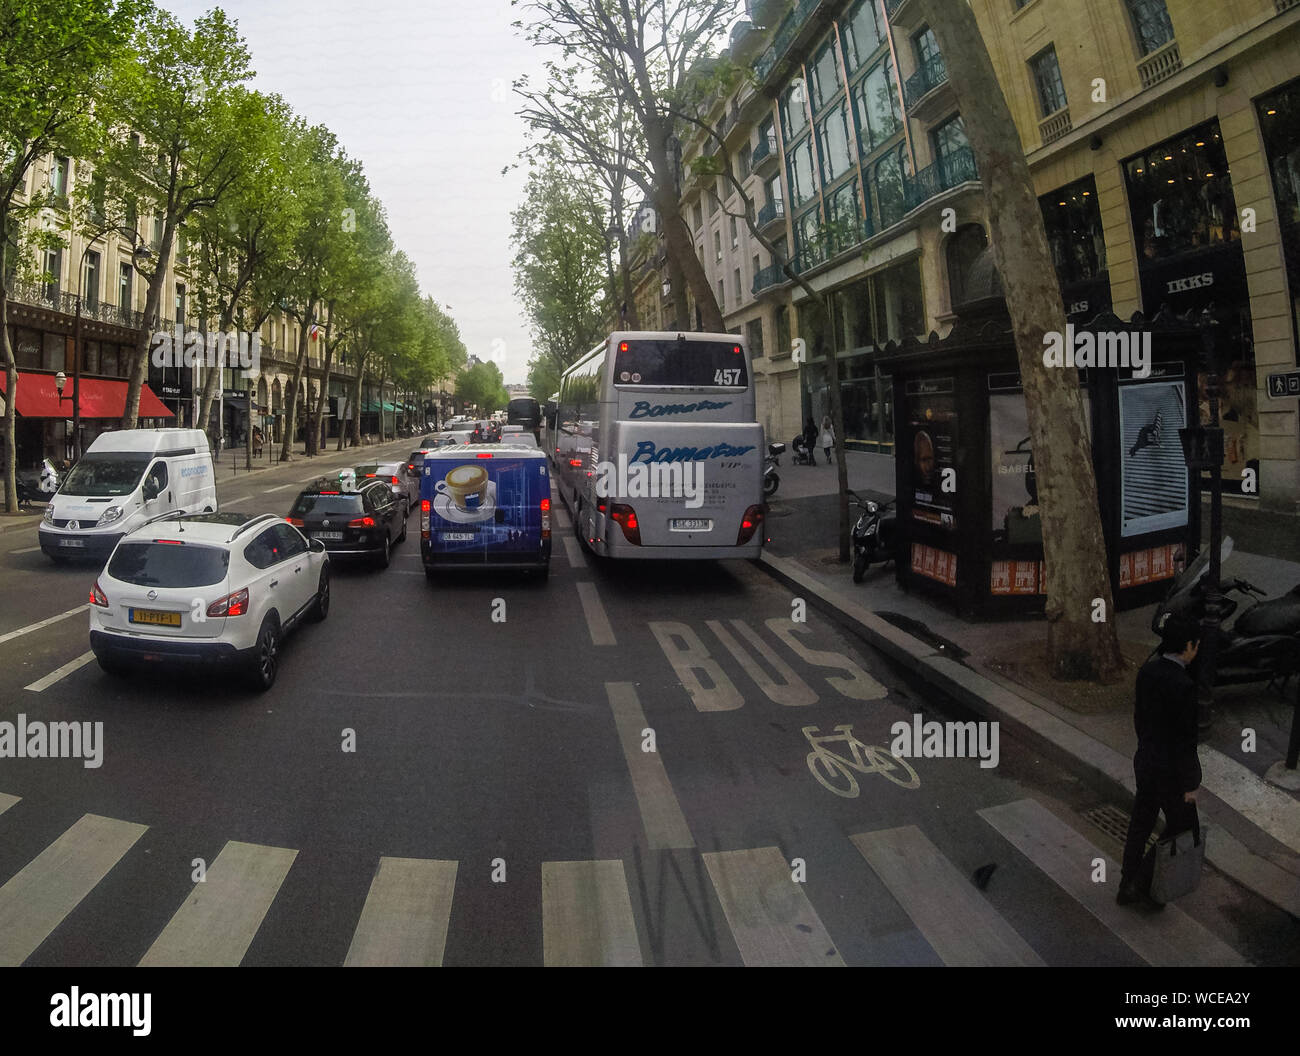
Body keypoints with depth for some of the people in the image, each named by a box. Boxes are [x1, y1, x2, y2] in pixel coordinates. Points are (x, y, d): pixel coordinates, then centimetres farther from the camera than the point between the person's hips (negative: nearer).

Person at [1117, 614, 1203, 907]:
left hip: (1145, 760, 7)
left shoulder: (1147, 670, -3)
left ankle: (1127, 887, 29)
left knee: (1141, 823, 18)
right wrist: (1190, 784, -11)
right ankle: (1144, 883, 18)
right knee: (1182, 827, 14)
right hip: (1170, 769, -7)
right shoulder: (1183, 685, -26)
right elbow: (1186, 739, -20)